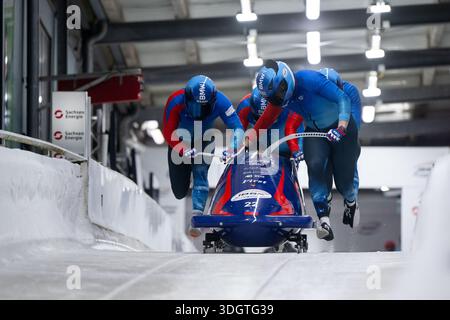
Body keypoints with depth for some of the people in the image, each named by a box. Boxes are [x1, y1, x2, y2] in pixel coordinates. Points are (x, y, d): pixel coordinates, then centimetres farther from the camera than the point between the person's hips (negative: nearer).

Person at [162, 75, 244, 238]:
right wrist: (184, 151, -45)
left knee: (201, 173, -26)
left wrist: (232, 149, -49)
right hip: (180, 143, 0)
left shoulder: (220, 101, -31)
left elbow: (237, 128, -30)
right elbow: (168, 133, -29)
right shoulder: (176, 101, -34)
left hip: (203, 141, 0)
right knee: (179, 192, 4)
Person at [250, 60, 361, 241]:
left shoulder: (309, 79, -30)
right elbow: (266, 120, 3)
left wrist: (341, 128, -43)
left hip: (341, 126, -4)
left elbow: (343, 99, -32)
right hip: (314, 131, 4)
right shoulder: (280, 97, -10)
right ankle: (323, 219, -26)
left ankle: (350, 202, 36)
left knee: (343, 176, -1)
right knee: (315, 165, -24)